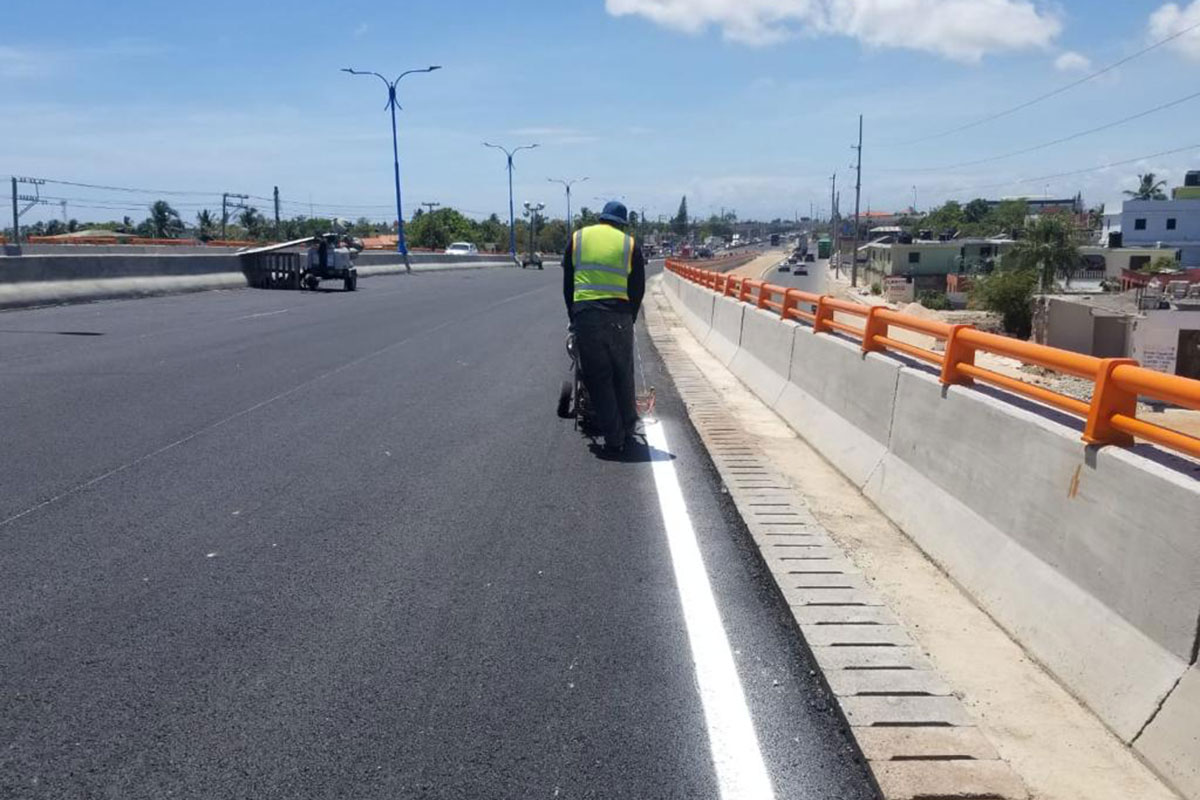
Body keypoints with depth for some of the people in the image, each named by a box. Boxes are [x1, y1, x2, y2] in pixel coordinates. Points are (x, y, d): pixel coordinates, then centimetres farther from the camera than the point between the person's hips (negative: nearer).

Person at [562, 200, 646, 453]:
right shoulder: (630, 244, 7)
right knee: (623, 376, 17)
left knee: (598, 378, 6)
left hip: (585, 315, 0)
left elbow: (567, 284, 12)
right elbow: (638, 290, 8)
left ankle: (613, 438, 8)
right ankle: (628, 428, 28)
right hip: (619, 316, 0)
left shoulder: (577, 238, 10)